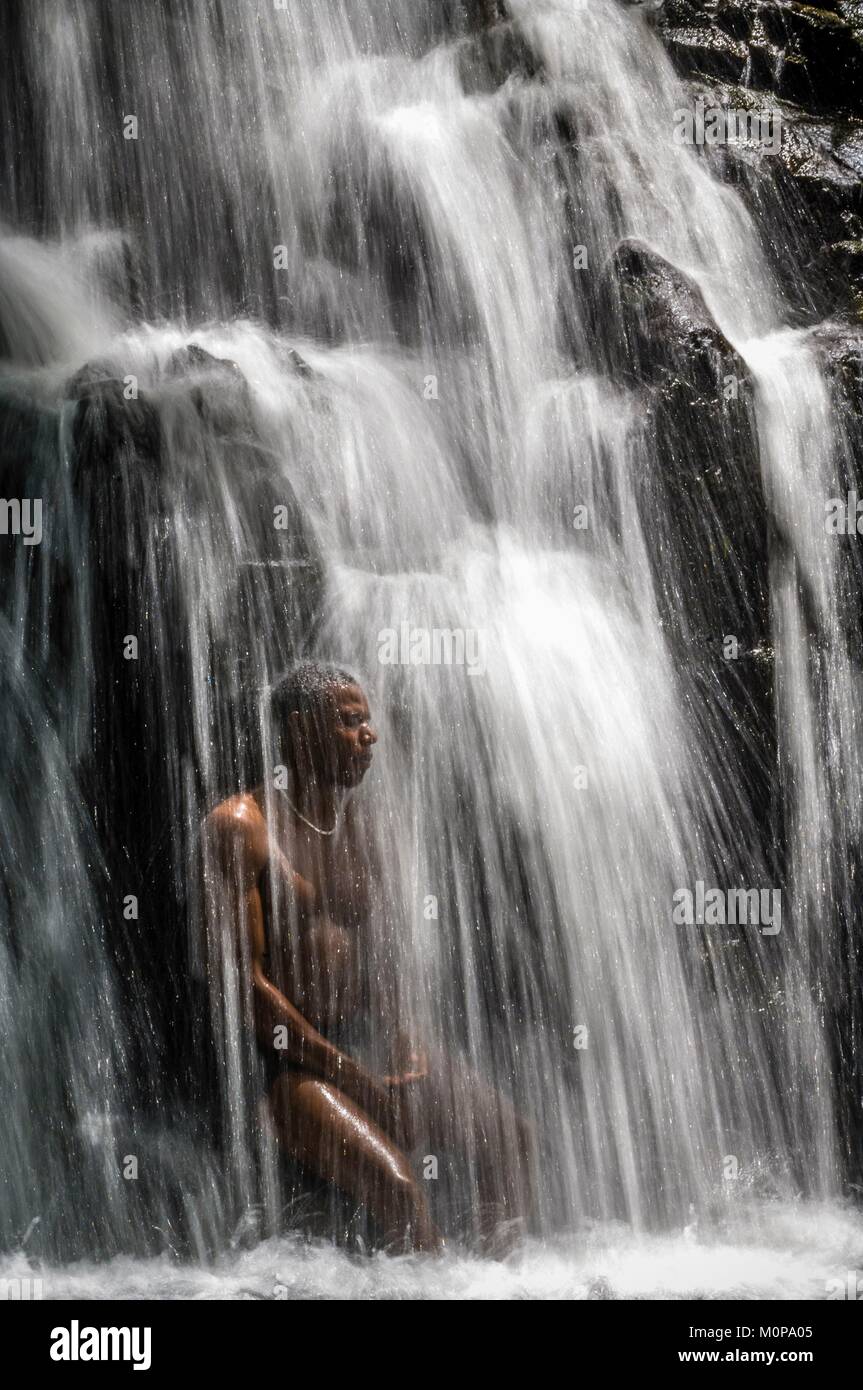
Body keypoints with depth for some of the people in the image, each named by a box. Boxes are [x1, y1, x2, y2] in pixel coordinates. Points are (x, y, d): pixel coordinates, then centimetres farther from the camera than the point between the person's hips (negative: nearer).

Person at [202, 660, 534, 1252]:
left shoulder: (353, 817, 13)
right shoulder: (240, 825, -9)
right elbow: (247, 983, -15)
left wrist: (397, 1039, 2)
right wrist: (355, 1077, -16)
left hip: (367, 1043, 8)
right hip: (291, 1062, -8)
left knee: (509, 1136, 0)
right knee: (397, 1185, -28)